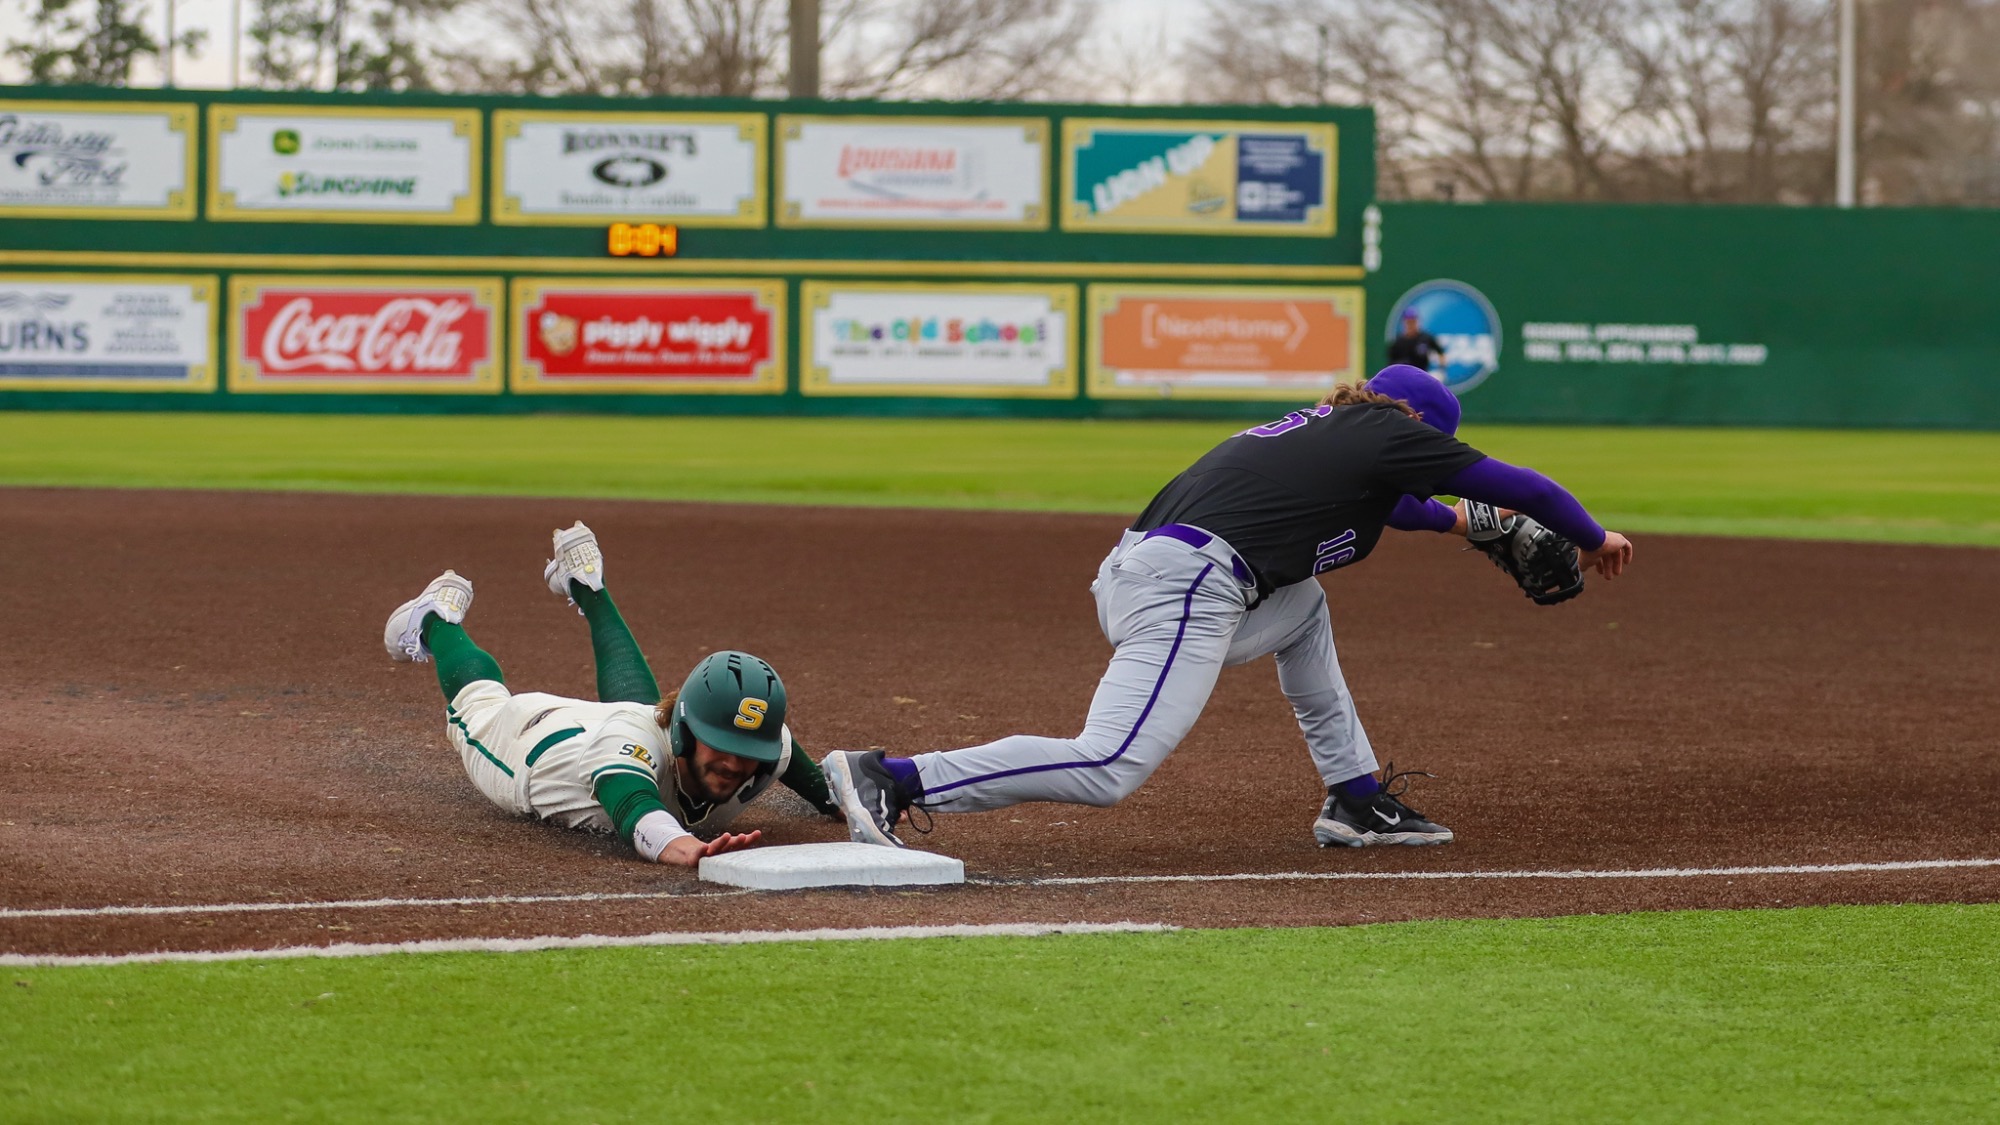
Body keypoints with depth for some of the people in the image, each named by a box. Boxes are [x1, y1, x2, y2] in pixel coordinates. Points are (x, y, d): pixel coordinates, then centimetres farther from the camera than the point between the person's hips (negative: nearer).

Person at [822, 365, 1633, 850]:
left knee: (1302, 609, 31)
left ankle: (1355, 800, 27)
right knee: (1110, 768, -20)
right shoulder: (1391, 435, 10)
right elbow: (1521, 486, 14)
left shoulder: (1320, 428, 31)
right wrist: (1592, 539, 29)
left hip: (1128, 574, 10)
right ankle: (892, 780, -26)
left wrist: (1456, 521, 60)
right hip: (1185, 588, -10)